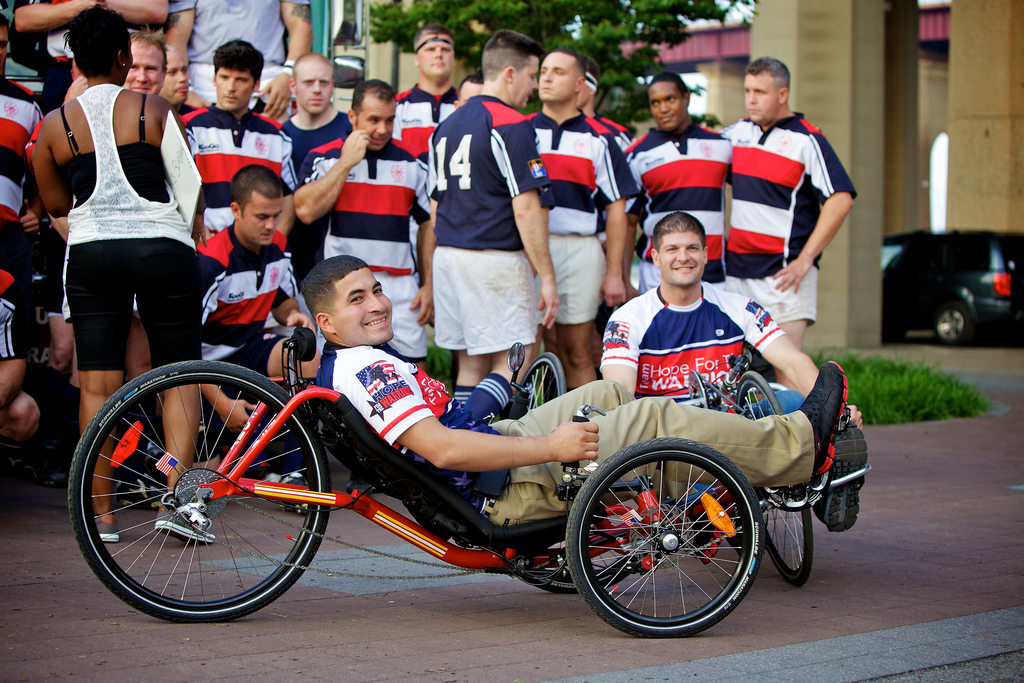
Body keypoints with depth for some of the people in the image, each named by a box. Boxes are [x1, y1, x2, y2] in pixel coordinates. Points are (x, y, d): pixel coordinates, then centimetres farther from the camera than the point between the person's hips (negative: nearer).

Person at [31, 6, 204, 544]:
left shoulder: (55, 124, 4)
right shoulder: (153, 109, -2)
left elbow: (55, 203, 13)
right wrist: (195, 238, 17)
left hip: (91, 252, 2)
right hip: (162, 247, -2)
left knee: (97, 386, 4)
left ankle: (101, 513, 4)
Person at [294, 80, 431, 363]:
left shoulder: (412, 162, 12)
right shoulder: (324, 158, 5)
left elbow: (429, 225, 16)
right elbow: (306, 210, -12)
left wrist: (429, 286, 8)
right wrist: (347, 162, -9)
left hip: (400, 288, 2)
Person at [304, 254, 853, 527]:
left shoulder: (341, 363, 9)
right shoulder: (367, 369, -22)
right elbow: (440, 448, -32)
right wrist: (549, 446, -27)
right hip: (509, 490, -11)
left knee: (606, 394, 21)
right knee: (655, 417, -8)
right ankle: (799, 444, 7)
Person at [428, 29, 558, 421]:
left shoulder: (447, 125, 16)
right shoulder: (511, 126, -10)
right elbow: (525, 209, -15)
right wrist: (547, 277, -11)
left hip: (446, 257, 8)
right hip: (495, 260, -8)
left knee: (471, 366, 12)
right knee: (514, 367, -6)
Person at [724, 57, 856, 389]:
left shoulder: (806, 140, -6)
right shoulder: (738, 132, 12)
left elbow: (841, 199, -13)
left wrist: (805, 259, -16)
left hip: (784, 272, -6)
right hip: (736, 270, 6)